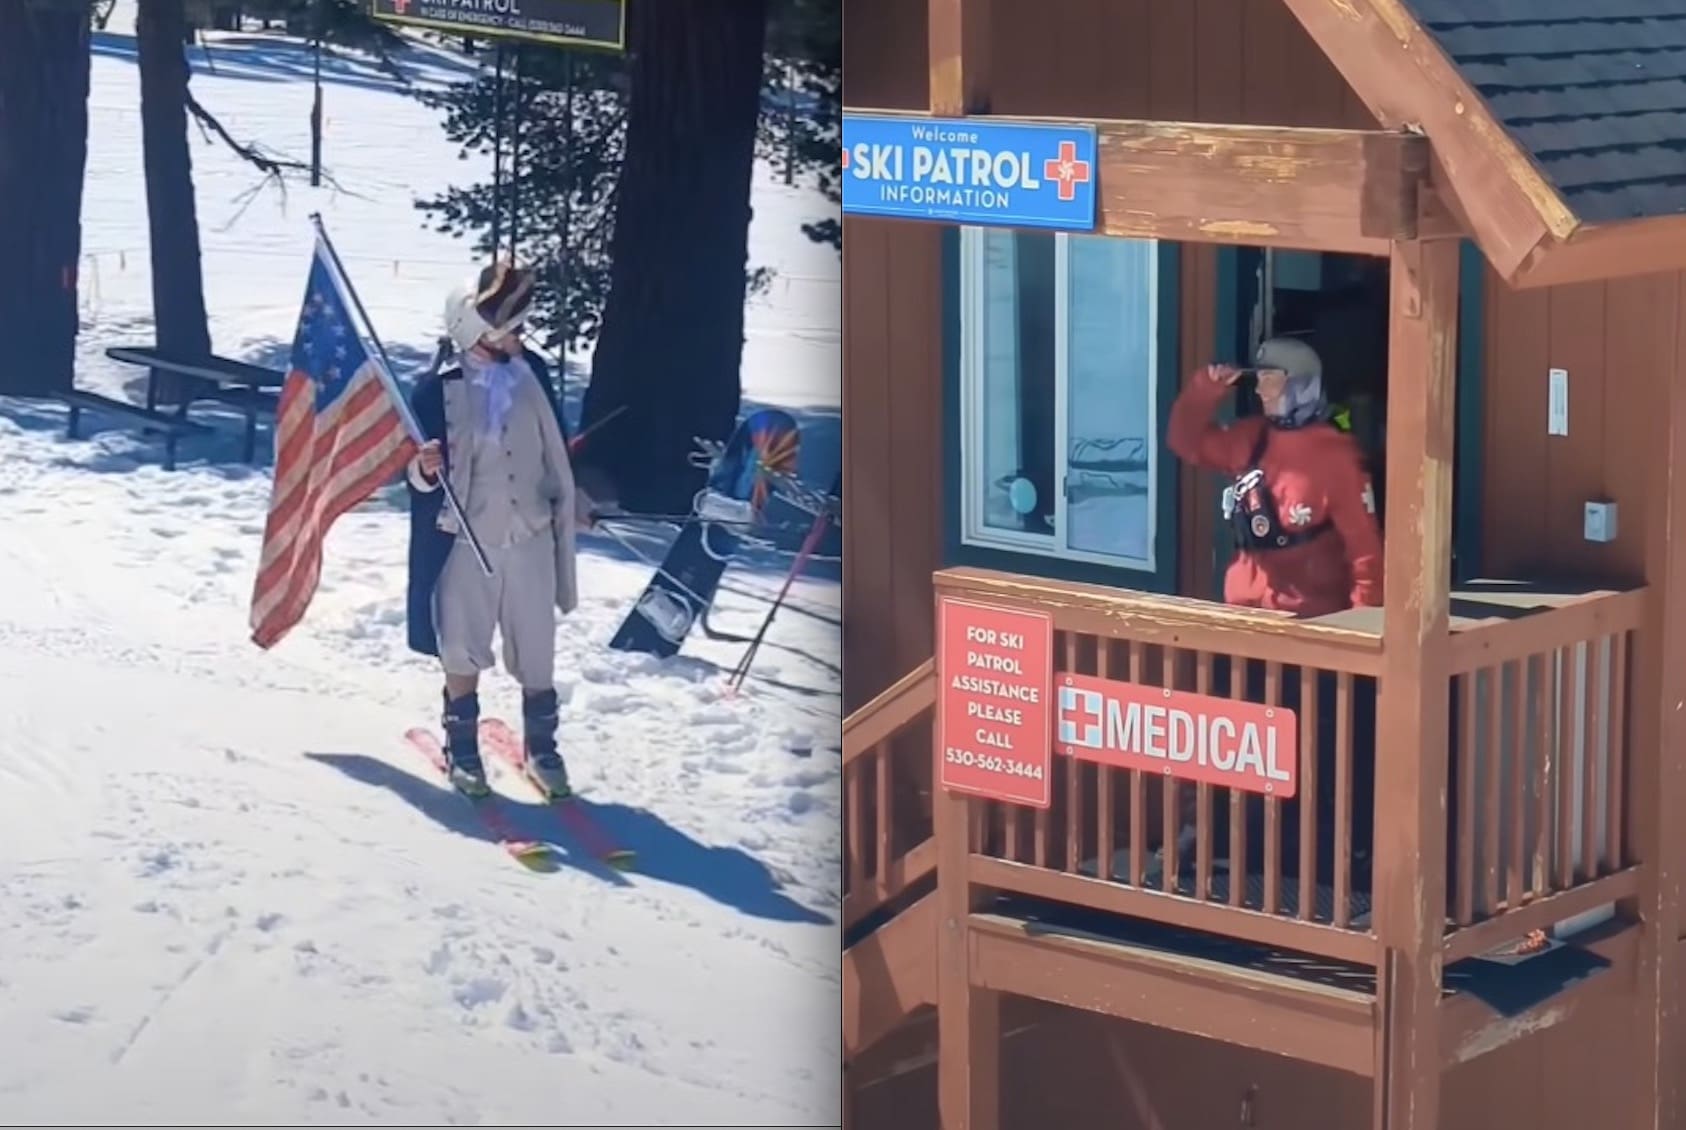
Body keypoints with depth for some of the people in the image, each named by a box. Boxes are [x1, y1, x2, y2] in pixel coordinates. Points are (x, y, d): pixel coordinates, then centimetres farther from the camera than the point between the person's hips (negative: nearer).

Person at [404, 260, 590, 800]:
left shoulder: (531, 374, -1)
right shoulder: (438, 391, -11)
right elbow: (419, 471, -5)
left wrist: (572, 503, 19)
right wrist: (424, 469, -27)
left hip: (531, 539, 3)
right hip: (467, 543, -3)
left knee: (536, 654, 9)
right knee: (464, 654, 6)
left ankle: (541, 746, 24)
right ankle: (463, 749, 22)